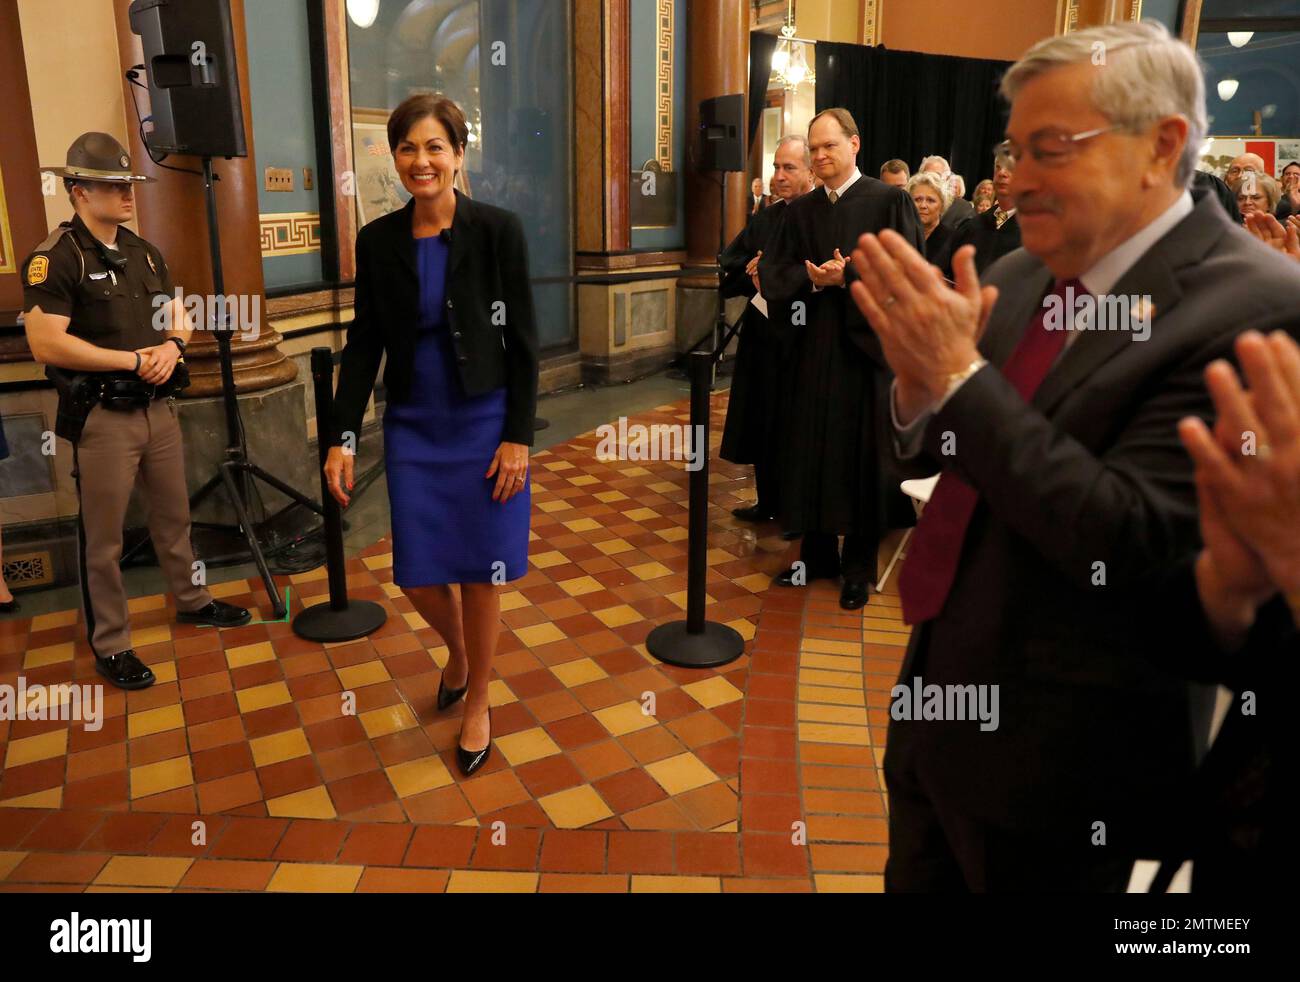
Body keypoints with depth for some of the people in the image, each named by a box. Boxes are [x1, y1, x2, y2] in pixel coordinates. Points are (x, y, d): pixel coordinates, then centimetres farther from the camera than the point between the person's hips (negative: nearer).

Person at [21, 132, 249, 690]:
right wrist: (134, 360, -18)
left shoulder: (144, 252, 12)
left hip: (159, 407, 7)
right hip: (101, 416, -7)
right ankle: (110, 645, 16)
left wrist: (173, 344, -6)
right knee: (102, 538, 4)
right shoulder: (55, 258, -13)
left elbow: (178, 313, 17)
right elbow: (45, 344, -20)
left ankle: (191, 601, 38)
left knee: (174, 514, 20)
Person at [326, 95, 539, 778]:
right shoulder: (378, 241, 2)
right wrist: (344, 437, -1)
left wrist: (518, 437, -10)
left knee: (481, 573, 5)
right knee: (418, 575, 5)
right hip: (413, 427, 3)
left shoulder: (498, 230, -7)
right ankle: (457, 652, 40)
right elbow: (364, 344, 5)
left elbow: (522, 341, -7)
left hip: (485, 422, -3)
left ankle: (477, 703, 27)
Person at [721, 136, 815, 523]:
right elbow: (728, 272, 10)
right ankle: (769, 502, 28)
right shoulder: (764, 220, 10)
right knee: (764, 422, 13)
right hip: (764, 336, 6)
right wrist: (753, 277, -8)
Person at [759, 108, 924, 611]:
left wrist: (848, 277, -18)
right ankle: (817, 554, 24)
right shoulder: (800, 210, 11)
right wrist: (811, 279, -13)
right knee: (810, 452, 8)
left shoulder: (890, 201, -2)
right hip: (813, 349, 4)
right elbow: (773, 272, 4)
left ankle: (859, 566, 18)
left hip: (866, 347, -4)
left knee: (862, 457, 4)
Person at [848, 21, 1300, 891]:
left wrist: (959, 372, -26)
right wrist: (919, 386, -16)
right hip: (938, 690, 7)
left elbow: (1121, 540, -25)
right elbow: (919, 455, 6)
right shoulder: (1018, 275, 2)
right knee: (917, 877, 24)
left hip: (1054, 751, -6)